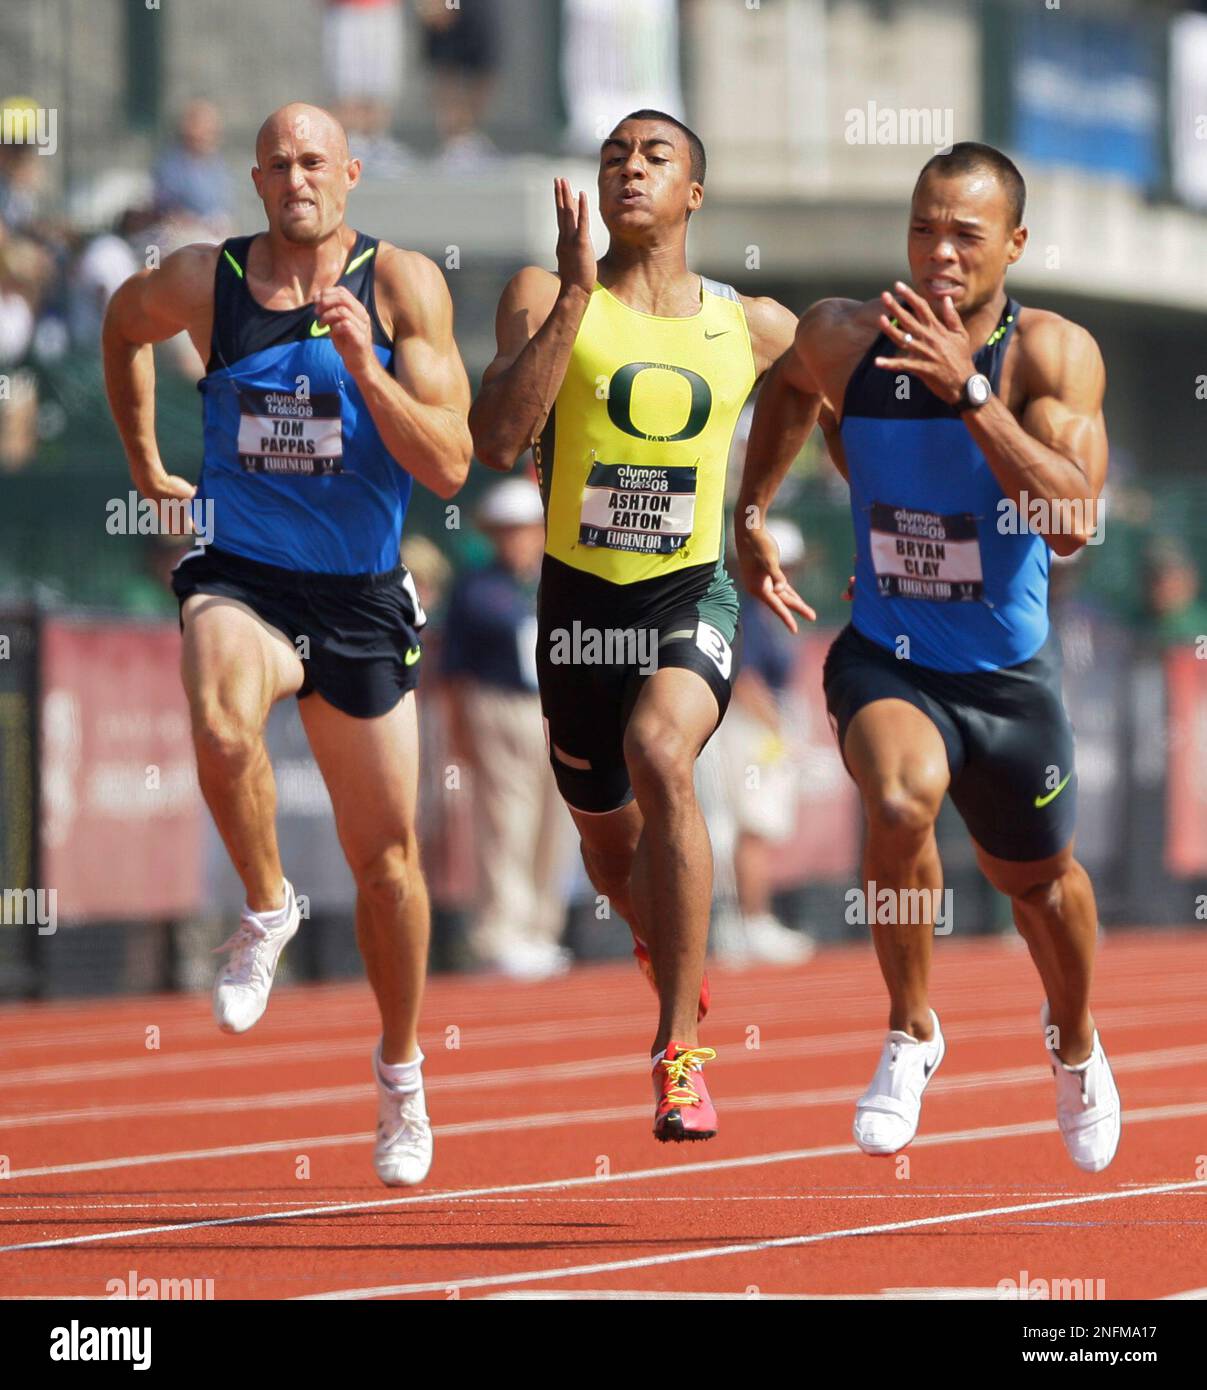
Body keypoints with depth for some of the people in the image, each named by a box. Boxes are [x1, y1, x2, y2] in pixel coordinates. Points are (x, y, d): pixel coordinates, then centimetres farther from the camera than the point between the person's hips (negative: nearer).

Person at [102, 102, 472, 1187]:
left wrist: (363, 363, -25)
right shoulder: (203, 283, -3)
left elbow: (448, 466, -13)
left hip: (362, 599, 1)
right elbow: (124, 323, 22)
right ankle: (266, 909, -7)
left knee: (385, 854, 10)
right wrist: (144, 465, 23)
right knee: (220, 724, -35)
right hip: (242, 578, -1)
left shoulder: (402, 285, -8)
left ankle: (401, 1073, 32)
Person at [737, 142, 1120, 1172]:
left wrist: (968, 389, -36)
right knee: (902, 802, -31)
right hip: (886, 656, 0)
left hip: (1010, 672, 0)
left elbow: (1072, 524, -31)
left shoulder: (1052, 353, -18)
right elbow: (788, 383, 17)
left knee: (1037, 878, 20)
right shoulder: (845, 337, -10)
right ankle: (911, 1034, -8)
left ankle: (1076, 1045, 54)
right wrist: (753, 516, 12)